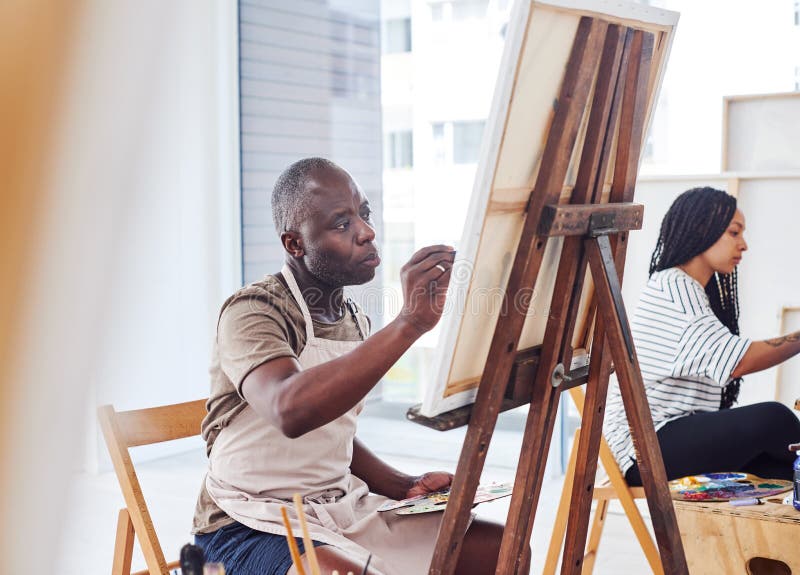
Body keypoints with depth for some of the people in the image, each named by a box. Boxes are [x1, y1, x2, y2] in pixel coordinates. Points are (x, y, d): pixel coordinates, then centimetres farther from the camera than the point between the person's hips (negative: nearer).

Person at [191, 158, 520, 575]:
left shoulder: (354, 322, 11)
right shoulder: (252, 312, -15)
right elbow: (291, 412, -36)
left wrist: (406, 487, 5)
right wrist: (409, 323, -38)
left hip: (343, 508, 8)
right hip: (256, 524, -8)